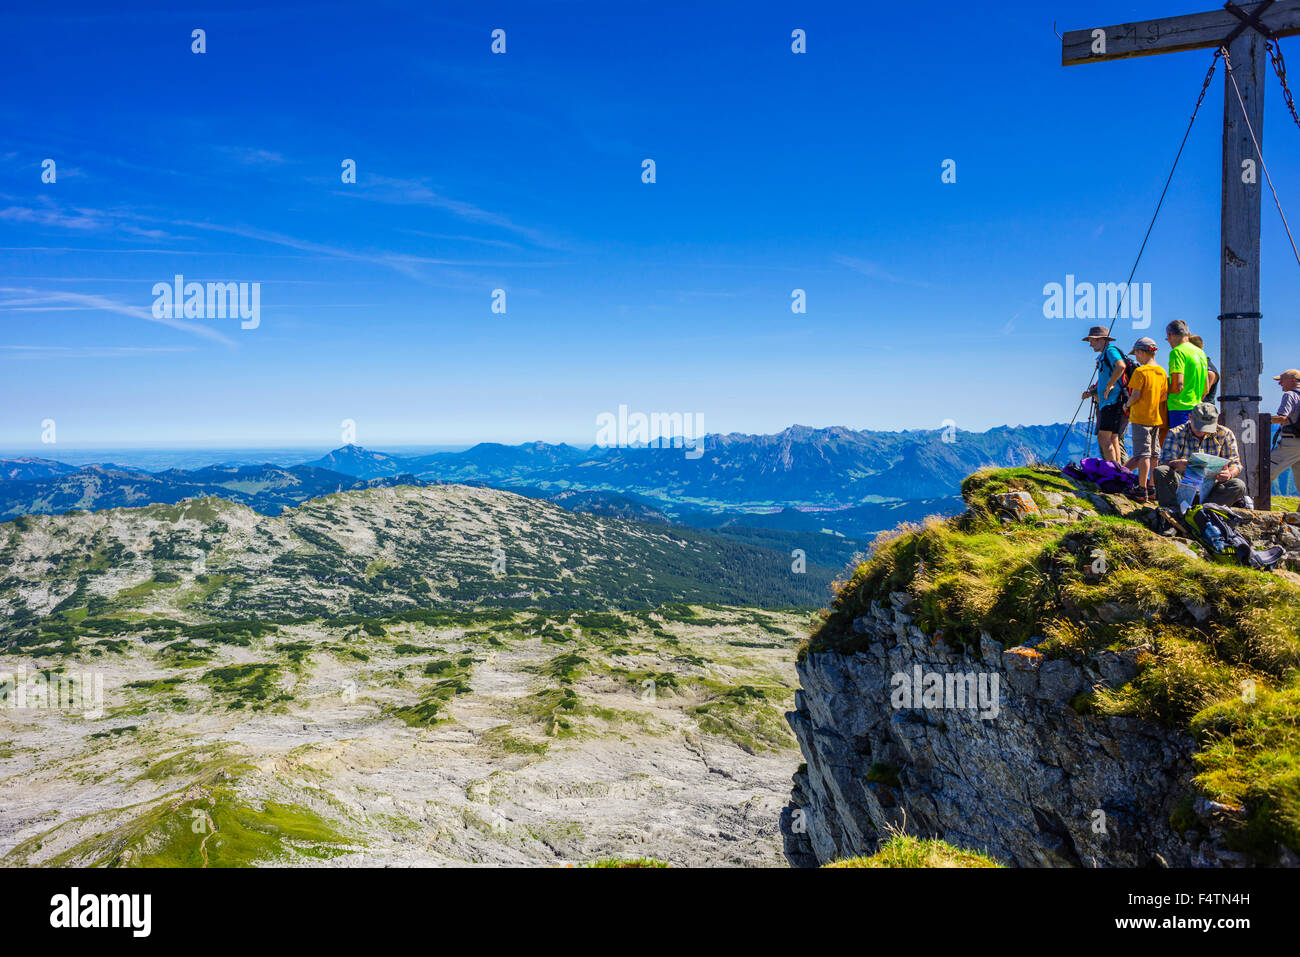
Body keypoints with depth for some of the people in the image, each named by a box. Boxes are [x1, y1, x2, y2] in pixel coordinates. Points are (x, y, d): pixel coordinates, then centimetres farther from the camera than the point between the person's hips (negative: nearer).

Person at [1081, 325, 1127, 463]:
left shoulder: (1111, 350, -8)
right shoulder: (1103, 356, 23)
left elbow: (1121, 366, -29)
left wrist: (1109, 386, -22)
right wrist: (1094, 391, 19)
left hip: (1113, 402, -11)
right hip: (1107, 403, 11)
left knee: (1104, 438, -14)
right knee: (1113, 440, 10)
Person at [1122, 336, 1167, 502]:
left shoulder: (1140, 372, -13)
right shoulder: (1162, 372, 8)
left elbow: (1135, 396, -16)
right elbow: (1165, 396, 7)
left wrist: (1126, 405, 1)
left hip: (1141, 417, -7)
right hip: (1159, 417, 7)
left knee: (1142, 454, -5)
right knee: (1155, 454, 12)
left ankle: (1142, 489, -5)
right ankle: (1153, 488, 17)